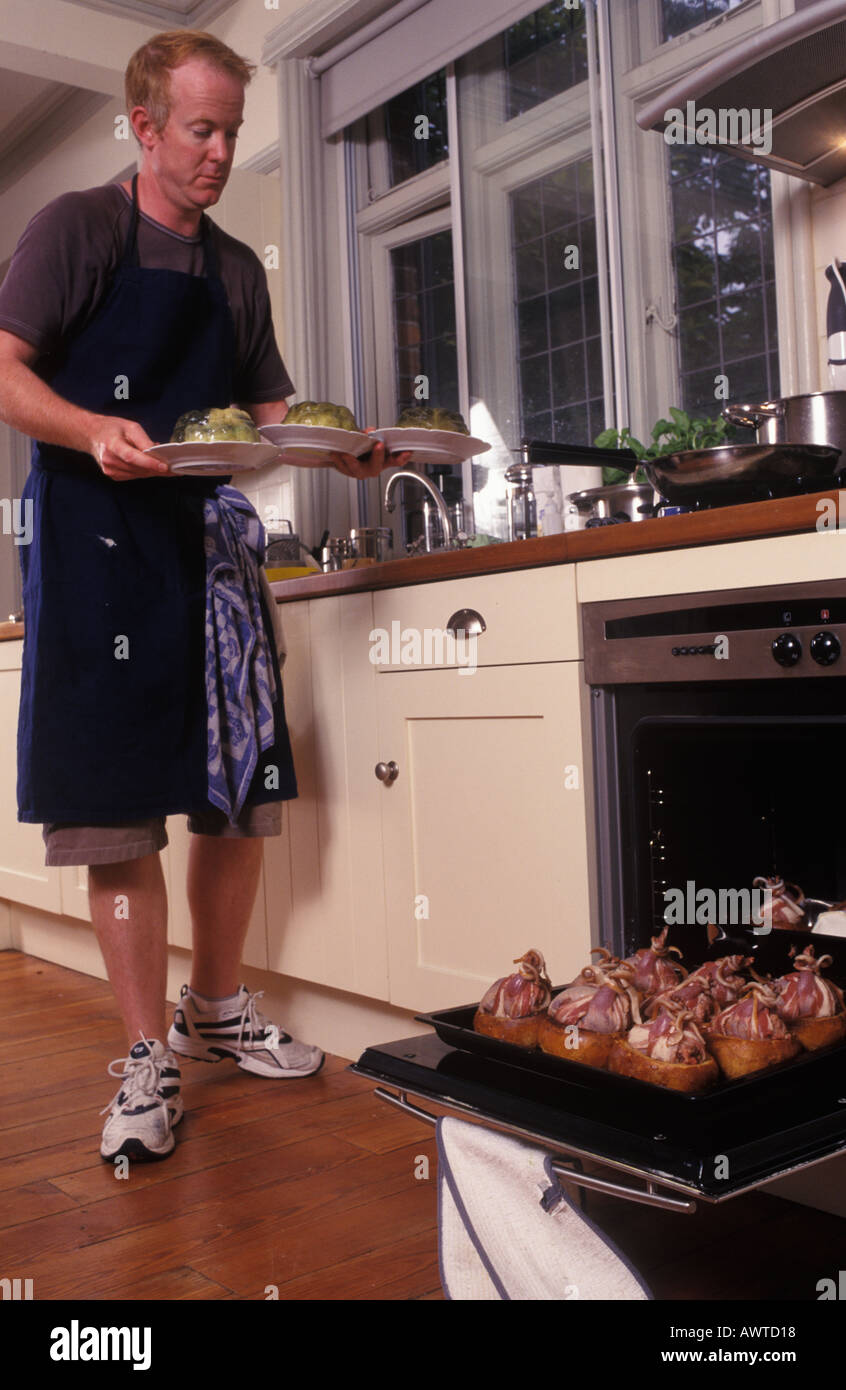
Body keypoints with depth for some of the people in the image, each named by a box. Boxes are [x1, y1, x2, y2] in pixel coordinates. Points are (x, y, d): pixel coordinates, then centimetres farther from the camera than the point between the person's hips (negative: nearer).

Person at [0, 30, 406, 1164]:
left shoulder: (239, 270, 18)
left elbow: (269, 412, 20)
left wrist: (343, 453, 0)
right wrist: (96, 431, -27)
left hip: (212, 537, 6)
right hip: (100, 539, -5)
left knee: (243, 792, 6)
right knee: (117, 810, -6)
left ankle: (216, 1010, 25)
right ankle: (149, 1059, 5)